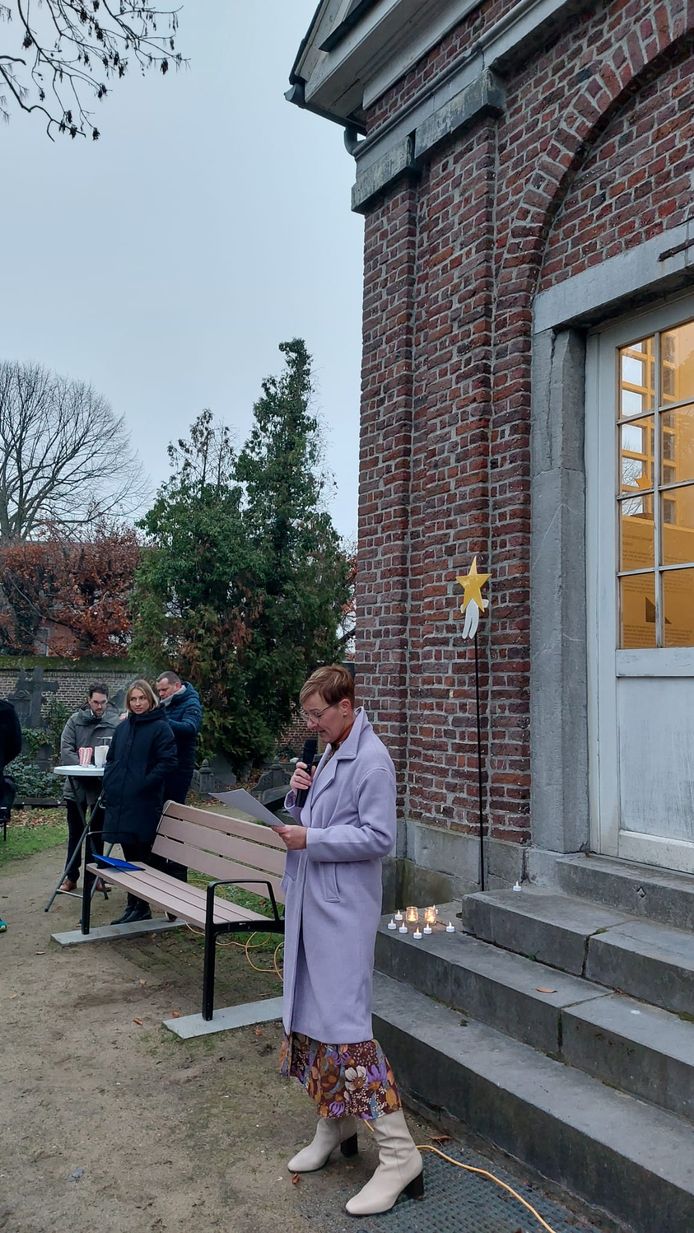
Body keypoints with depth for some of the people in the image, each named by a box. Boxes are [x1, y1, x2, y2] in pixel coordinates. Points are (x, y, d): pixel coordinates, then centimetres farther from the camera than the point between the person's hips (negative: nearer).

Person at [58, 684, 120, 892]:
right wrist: (82, 764, -20)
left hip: (102, 786, -2)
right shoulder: (76, 720, -1)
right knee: (75, 833, 13)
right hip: (76, 785, 2)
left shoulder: (116, 722, -9)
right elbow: (65, 749, -6)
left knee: (98, 832, 13)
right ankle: (71, 876, 23)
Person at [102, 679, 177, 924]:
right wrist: (109, 782, 9)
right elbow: (111, 758, 23)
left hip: (145, 802, -7)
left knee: (144, 854, -1)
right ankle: (134, 905, 24)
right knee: (130, 854, 14)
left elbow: (168, 761, -13)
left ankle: (142, 906, 10)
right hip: (120, 801, 7)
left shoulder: (160, 727, -6)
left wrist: (144, 783, -16)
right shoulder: (123, 727, 15)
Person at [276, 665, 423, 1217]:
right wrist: (298, 794, -3)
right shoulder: (330, 753, 11)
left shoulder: (370, 760, -15)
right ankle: (335, 1126, 33)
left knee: (344, 1022, -8)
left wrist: (311, 840, -20)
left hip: (344, 907, -9)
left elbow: (378, 837, -19)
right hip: (310, 901, 9)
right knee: (310, 1012, 16)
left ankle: (399, 1154, 2)